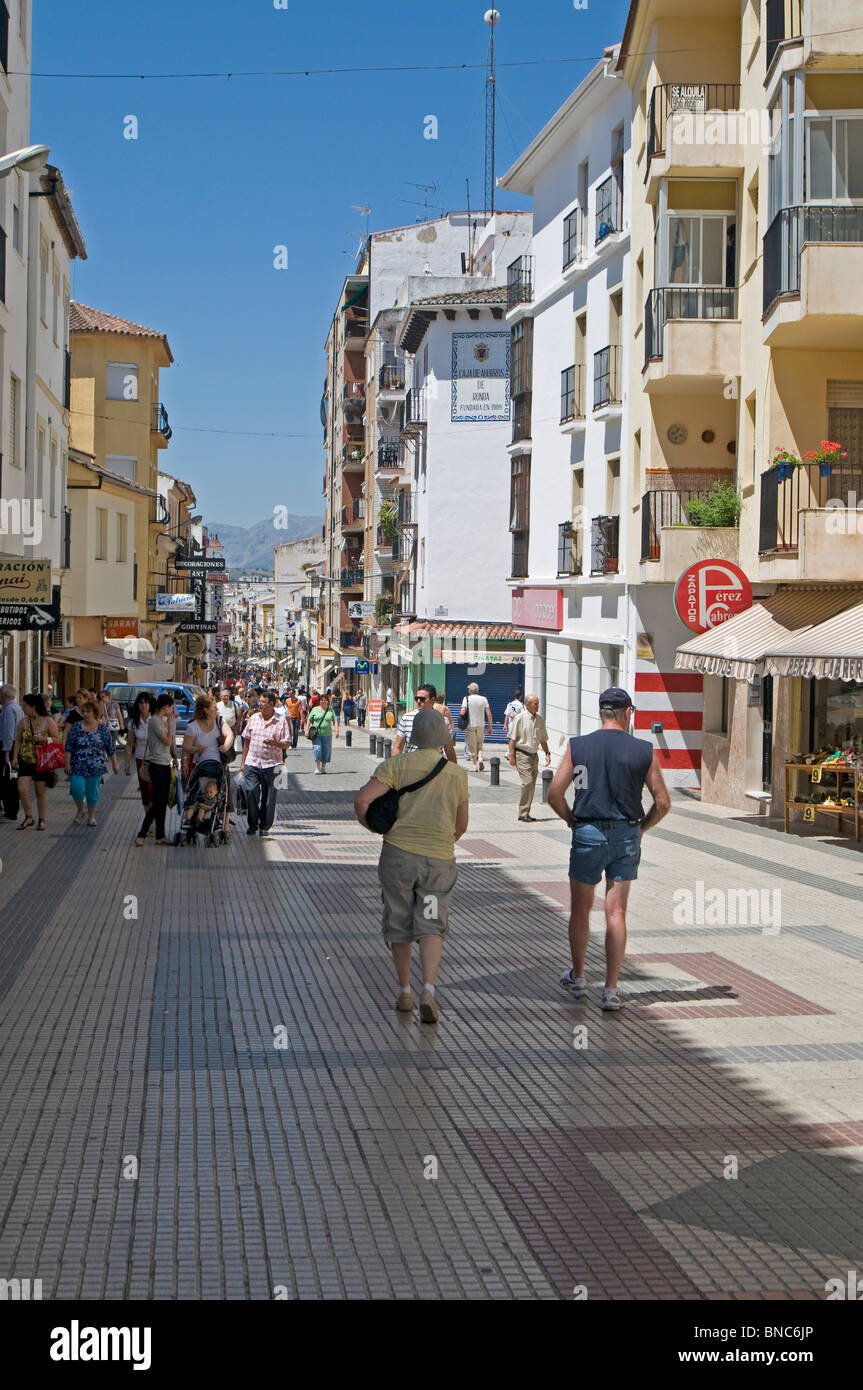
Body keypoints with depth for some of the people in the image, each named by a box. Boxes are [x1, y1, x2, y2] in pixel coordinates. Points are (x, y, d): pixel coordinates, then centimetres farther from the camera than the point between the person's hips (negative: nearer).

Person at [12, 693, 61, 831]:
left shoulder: (48, 722, -5)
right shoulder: (22, 722, 4)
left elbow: (57, 739, -2)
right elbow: (18, 741, 10)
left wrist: (44, 739, -19)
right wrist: (15, 757, 0)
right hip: (25, 761, 3)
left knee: (41, 792, 5)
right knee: (22, 789, -12)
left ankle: (42, 820, 18)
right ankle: (28, 817, 4)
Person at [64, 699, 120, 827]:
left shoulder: (103, 728, 1)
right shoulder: (76, 727, -1)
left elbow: (111, 748, 6)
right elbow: (68, 748, -1)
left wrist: (115, 764, 6)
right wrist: (67, 764, -6)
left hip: (95, 768, 0)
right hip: (77, 767, 0)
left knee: (92, 792, 5)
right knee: (77, 789, -12)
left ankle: (91, 816, 23)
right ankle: (80, 810, 15)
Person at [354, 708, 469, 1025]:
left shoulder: (397, 765, -4)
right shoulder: (457, 773, 4)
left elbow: (362, 799, -14)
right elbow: (461, 824, 13)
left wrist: (371, 825, 7)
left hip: (398, 853, 0)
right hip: (439, 858, 1)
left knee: (400, 925, 13)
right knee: (431, 927, 0)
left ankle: (404, 991, 21)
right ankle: (428, 990, -20)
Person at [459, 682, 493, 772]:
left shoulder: (467, 699, -5)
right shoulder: (483, 699, 3)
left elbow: (463, 712, -15)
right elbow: (489, 714, -1)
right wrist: (490, 726, 6)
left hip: (470, 725, -2)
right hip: (481, 725, 2)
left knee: (472, 746, 4)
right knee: (480, 744, 15)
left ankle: (475, 765, 4)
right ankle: (480, 758, -11)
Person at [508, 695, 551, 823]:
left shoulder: (540, 719, 10)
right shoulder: (520, 718, -8)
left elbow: (543, 739, 20)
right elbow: (512, 738, -7)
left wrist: (547, 753, 10)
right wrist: (512, 755, -12)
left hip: (534, 755, 6)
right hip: (522, 754, -6)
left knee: (532, 785, 7)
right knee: (528, 782, -16)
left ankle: (526, 813, 15)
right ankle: (523, 813, -9)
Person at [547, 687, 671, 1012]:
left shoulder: (577, 747, -3)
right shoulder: (644, 751, -2)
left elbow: (555, 794, -5)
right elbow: (663, 803, -1)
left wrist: (572, 821, 10)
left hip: (588, 836, 0)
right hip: (626, 838, 1)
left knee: (580, 909, 15)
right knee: (616, 912, 4)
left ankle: (577, 978, 29)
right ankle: (611, 990, 1)